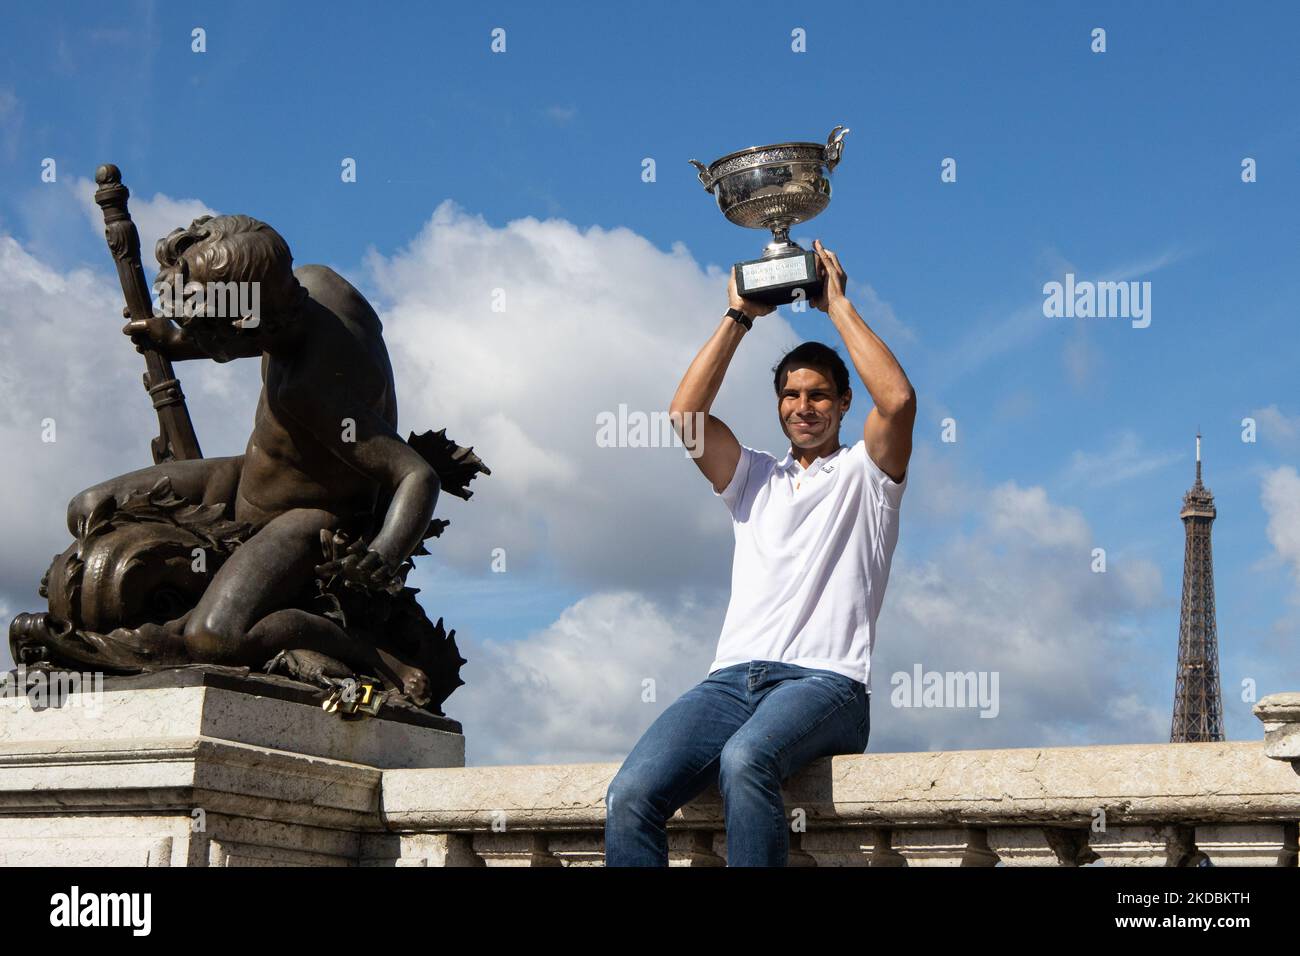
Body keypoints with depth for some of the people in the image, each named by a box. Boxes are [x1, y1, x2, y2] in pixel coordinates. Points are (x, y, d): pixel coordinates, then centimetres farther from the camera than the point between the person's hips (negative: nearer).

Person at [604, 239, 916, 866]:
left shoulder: (864, 473, 17)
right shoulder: (754, 477, 29)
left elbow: (897, 400, -4)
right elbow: (684, 414, 13)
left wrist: (838, 305, 5)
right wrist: (738, 316, 15)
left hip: (824, 680, -4)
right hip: (733, 676, 4)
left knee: (745, 760, -40)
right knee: (630, 795, -26)